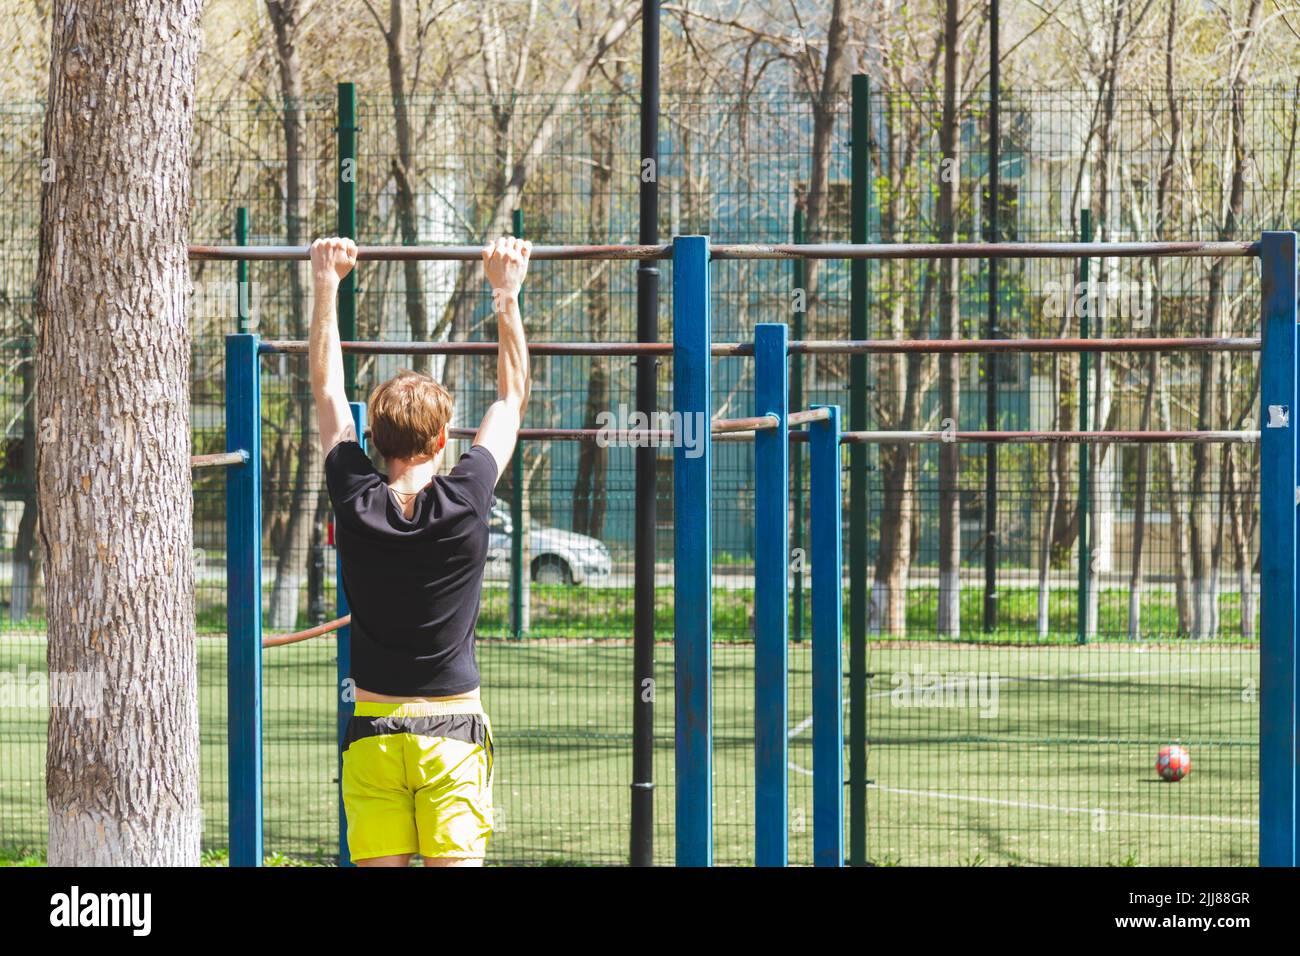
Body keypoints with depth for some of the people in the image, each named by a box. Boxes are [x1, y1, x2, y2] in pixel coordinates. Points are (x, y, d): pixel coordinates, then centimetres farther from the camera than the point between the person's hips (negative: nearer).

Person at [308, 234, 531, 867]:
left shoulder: (354, 502, -5)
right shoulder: (465, 503, -9)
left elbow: (327, 389, 10)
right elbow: (512, 396, 6)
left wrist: (326, 284, 19)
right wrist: (506, 293, 16)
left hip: (372, 732, 2)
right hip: (452, 729, -2)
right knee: (456, 862, -6)